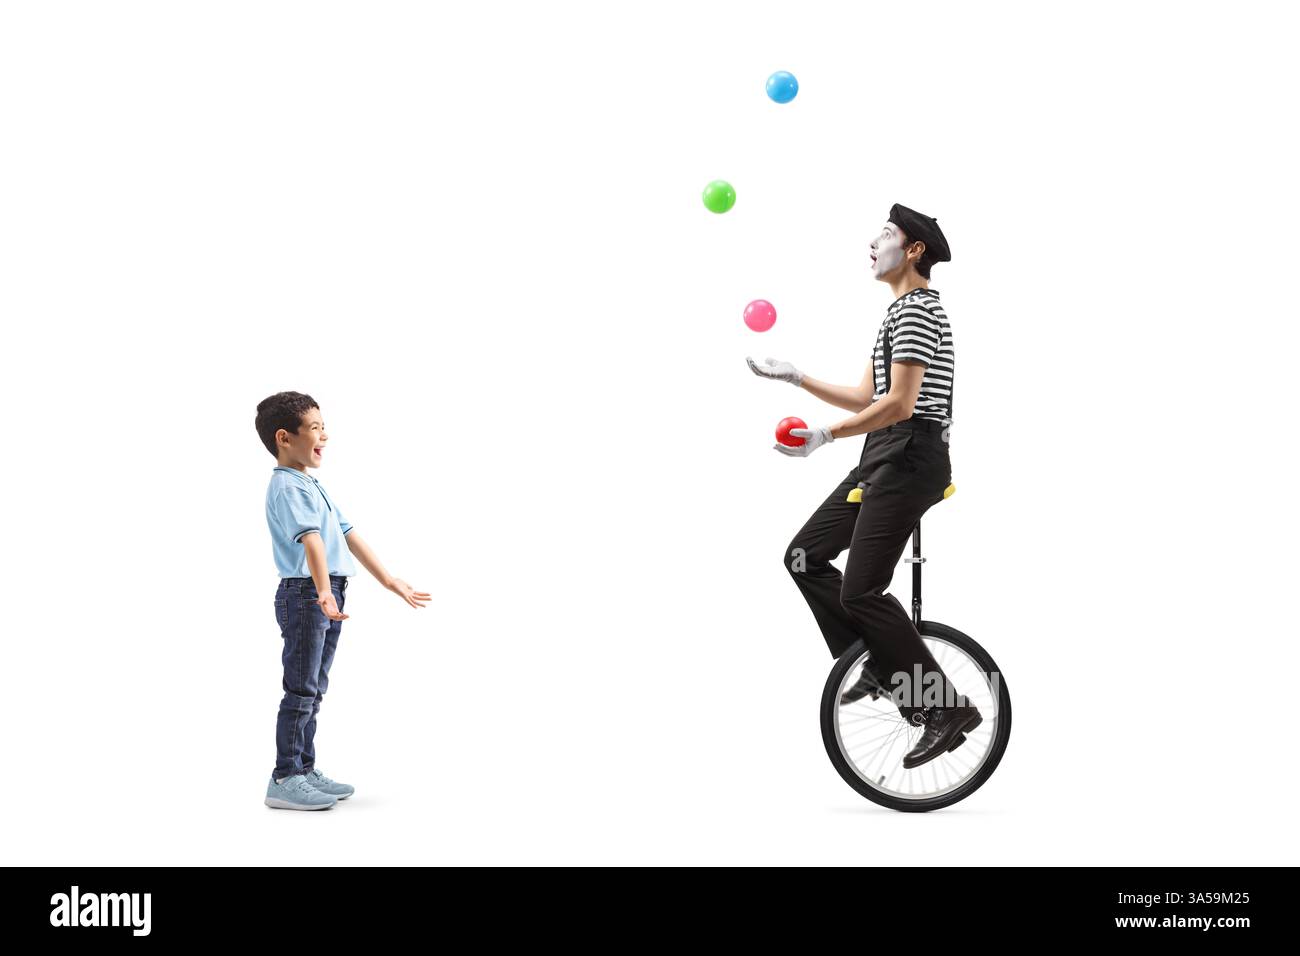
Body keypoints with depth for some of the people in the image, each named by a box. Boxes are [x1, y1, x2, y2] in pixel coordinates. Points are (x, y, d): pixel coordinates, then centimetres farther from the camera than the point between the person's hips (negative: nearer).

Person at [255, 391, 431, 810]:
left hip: (327, 597, 10)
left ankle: (305, 771, 23)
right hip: (304, 594, -10)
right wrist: (323, 594, -41)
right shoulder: (287, 487, -14)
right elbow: (311, 540, -29)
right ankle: (284, 780, -3)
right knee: (301, 691, -7)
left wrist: (389, 580, 21)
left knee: (313, 691, 15)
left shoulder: (313, 487, 19)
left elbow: (348, 535, 21)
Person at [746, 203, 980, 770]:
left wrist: (825, 436, -20)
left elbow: (898, 405, -21)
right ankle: (879, 665, 12)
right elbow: (866, 399, 23)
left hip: (909, 458, -10)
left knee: (860, 591, -14)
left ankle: (947, 708, -8)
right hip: (884, 458, 10)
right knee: (805, 556, 8)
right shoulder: (902, 311, 22)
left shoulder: (916, 310, -11)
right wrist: (794, 377, 20)